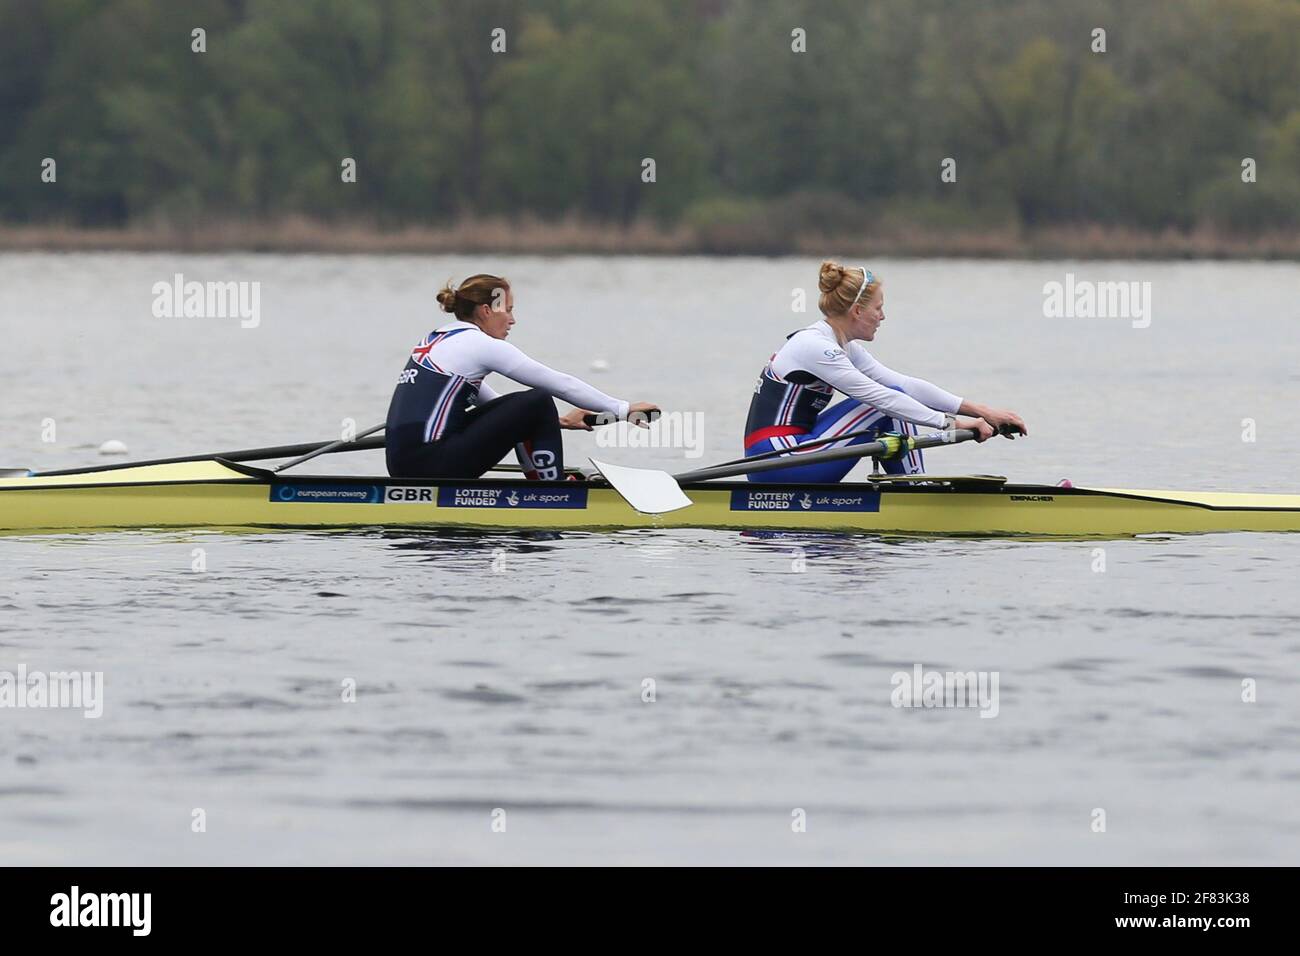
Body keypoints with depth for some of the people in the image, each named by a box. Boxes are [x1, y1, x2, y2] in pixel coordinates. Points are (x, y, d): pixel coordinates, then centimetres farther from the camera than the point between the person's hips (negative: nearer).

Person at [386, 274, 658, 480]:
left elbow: (488, 400, 31)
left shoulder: (438, 340, 21)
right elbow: (560, 384, -2)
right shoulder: (480, 345, -6)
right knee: (538, 403, -5)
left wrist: (557, 421, 28)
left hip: (402, 463, 9)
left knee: (518, 409, 22)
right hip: (430, 464, -9)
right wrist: (623, 409, 4)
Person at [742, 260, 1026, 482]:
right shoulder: (814, 346, -15)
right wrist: (951, 423, -20)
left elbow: (907, 385, 11)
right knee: (891, 407, -10)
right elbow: (882, 397, -21)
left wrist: (983, 412, 5)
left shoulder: (844, 348, 14)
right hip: (776, 461, -10)